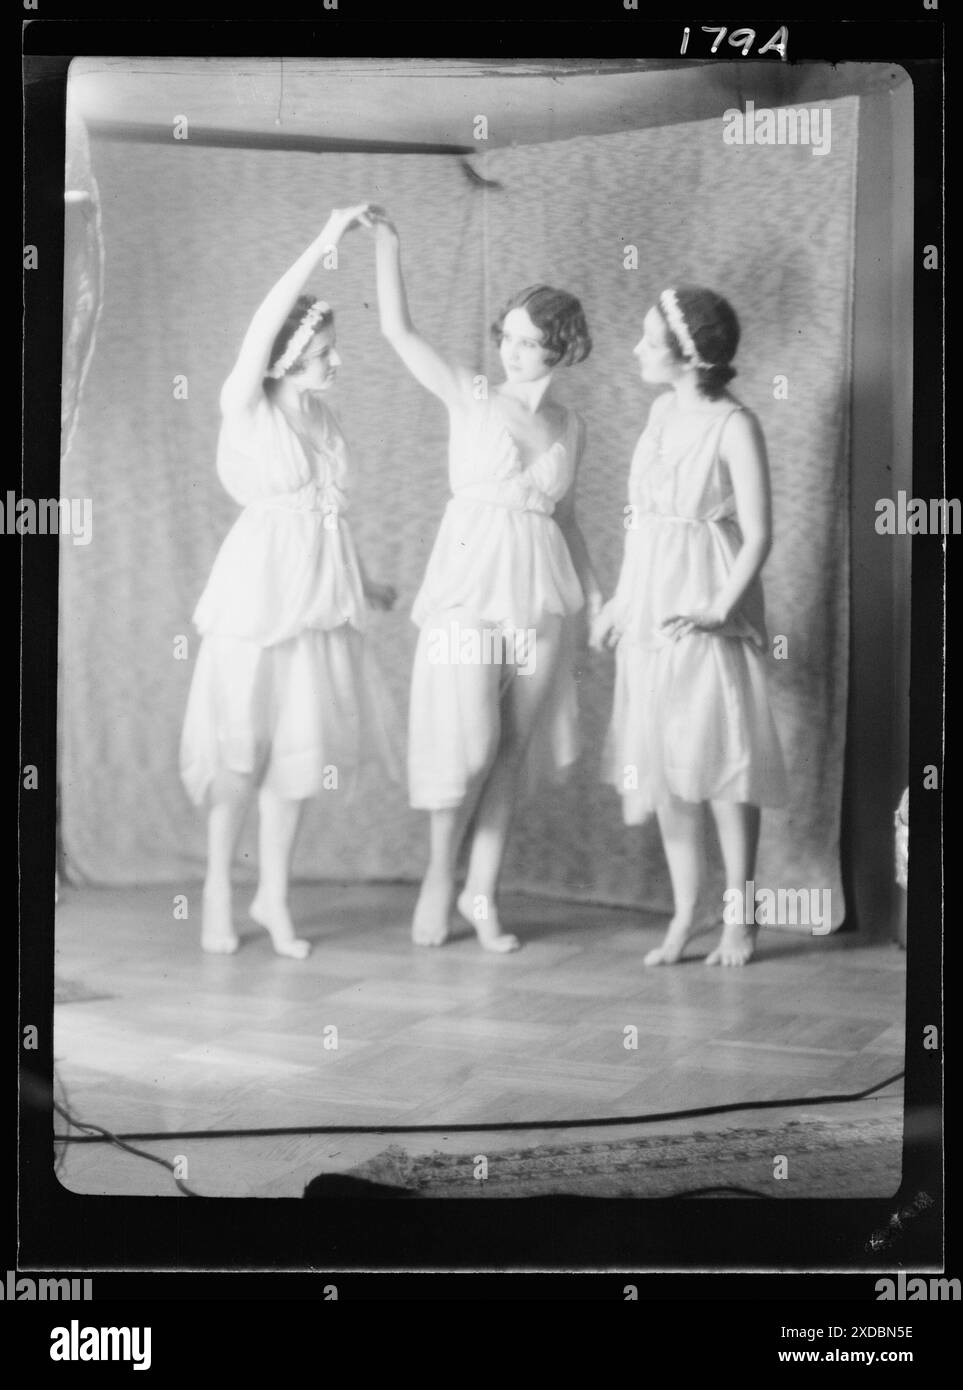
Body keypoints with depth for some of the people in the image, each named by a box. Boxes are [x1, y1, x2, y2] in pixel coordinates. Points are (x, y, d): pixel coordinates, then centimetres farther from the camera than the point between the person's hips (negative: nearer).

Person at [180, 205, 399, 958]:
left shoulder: (325, 420, 10)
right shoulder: (246, 405, -6)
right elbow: (262, 326, -21)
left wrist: (365, 582, 23)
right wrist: (323, 244, -24)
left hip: (320, 594, 5)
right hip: (259, 587, -5)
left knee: (302, 742, 6)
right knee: (242, 743, 2)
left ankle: (274, 895, 17)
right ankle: (219, 883, 20)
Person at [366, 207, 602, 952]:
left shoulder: (571, 426, 11)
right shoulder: (470, 396, 2)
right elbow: (399, 332, -4)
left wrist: (594, 589, 12)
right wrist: (388, 245, -10)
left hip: (540, 592, 3)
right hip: (468, 583, -3)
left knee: (513, 749, 6)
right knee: (464, 743, -7)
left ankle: (483, 892, 17)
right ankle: (440, 873, 16)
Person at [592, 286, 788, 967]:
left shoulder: (734, 425, -11)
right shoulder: (662, 412, 9)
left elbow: (758, 535, -13)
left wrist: (720, 608, -22)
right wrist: (619, 598, 16)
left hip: (704, 619, -7)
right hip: (650, 611, 7)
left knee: (722, 763, -1)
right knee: (663, 764, 8)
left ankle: (740, 919, 10)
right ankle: (684, 915, 16)